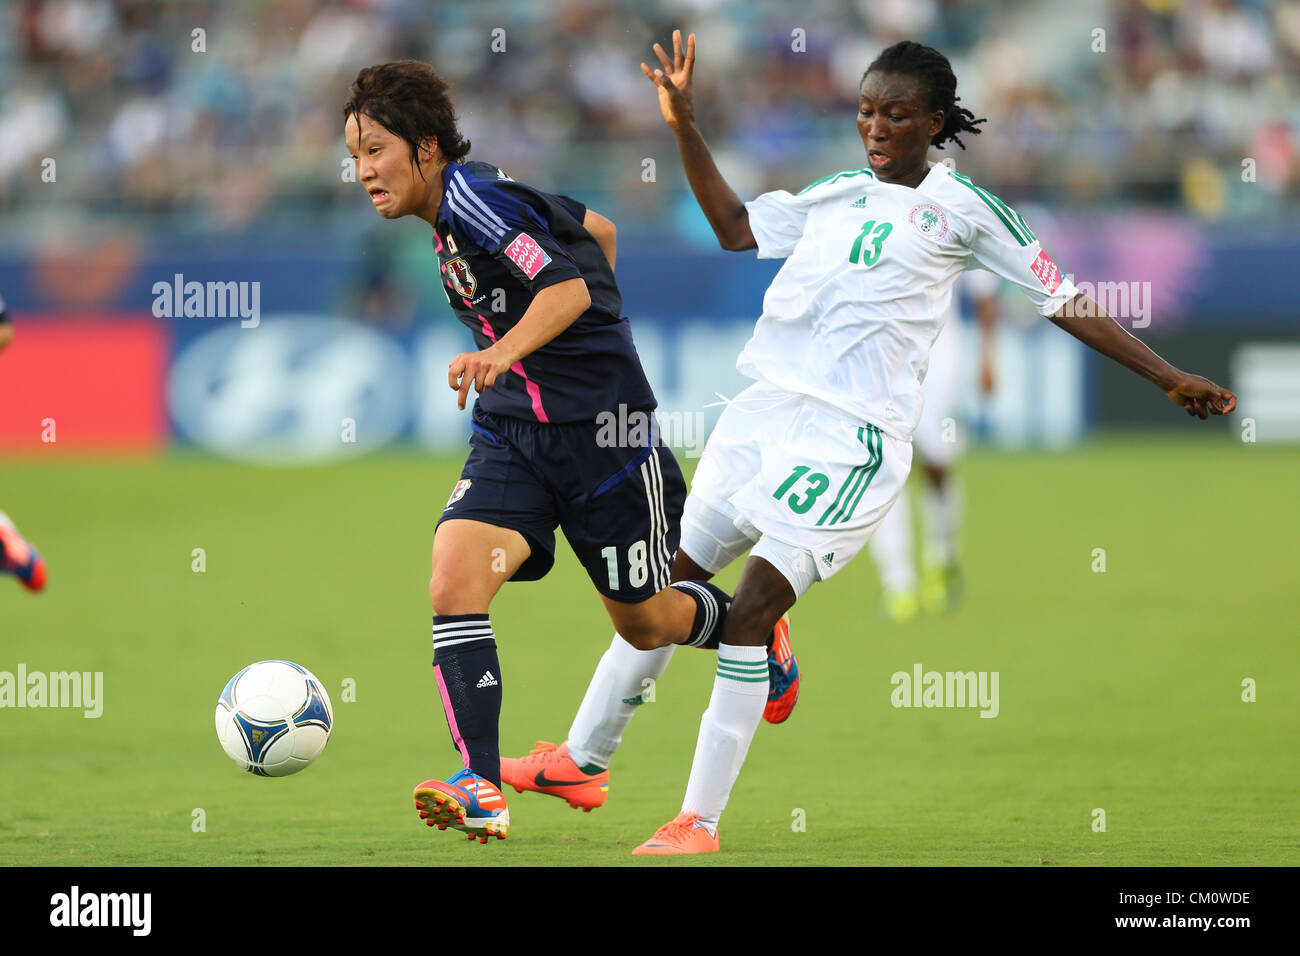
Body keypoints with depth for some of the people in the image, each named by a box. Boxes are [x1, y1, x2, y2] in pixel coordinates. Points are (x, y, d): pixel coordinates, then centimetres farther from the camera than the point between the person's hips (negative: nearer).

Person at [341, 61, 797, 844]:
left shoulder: (471, 197, -18)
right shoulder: (461, 204, 9)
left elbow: (567, 286, -30)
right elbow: (598, 230, 21)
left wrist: (504, 351, -46)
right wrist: (590, 334, 31)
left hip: (603, 427, -7)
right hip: (512, 432, 7)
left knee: (642, 621, 10)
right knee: (454, 581, -18)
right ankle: (482, 787, -22)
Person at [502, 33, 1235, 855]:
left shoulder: (965, 209, 1)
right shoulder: (838, 193, 17)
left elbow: (1067, 303, 3)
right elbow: (739, 229, 29)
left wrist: (1172, 377, 1)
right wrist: (685, 127, 21)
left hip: (852, 434, -6)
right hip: (766, 408, 6)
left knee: (753, 606, -16)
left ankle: (701, 820, -13)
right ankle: (583, 758, 21)